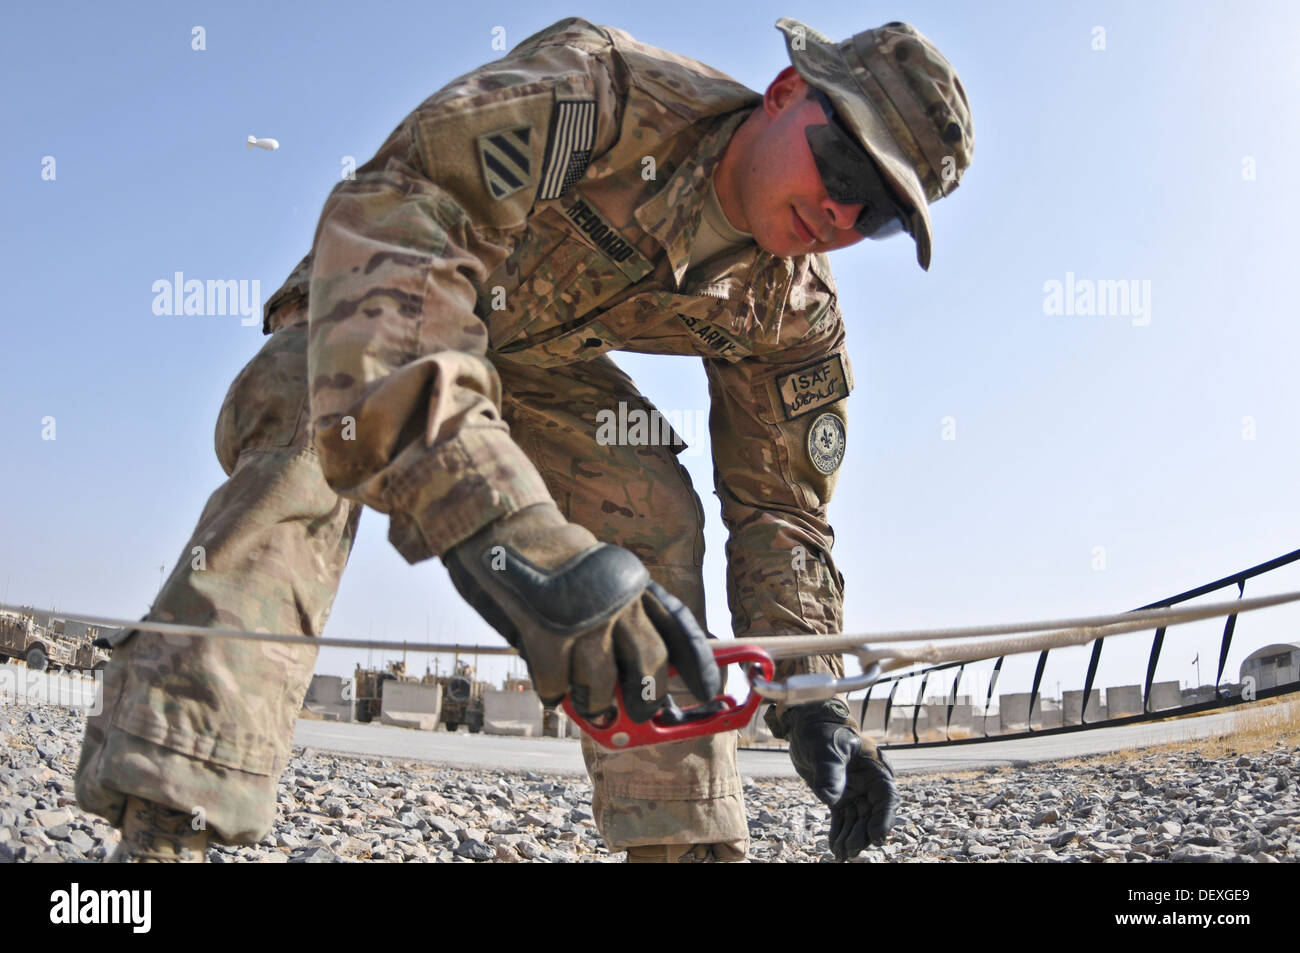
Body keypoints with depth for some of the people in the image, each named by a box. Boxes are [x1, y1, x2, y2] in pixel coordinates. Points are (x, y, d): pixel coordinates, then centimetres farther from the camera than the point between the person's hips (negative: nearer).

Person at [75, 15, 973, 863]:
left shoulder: (791, 311, -15)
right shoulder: (595, 90, -36)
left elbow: (780, 504, -6)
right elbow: (383, 227, -50)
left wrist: (810, 693, -22)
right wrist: (506, 528, -65)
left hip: (540, 367, 4)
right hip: (374, 324, -4)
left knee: (654, 513, -19)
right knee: (301, 455, -34)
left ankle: (688, 841, -11)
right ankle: (160, 831, -36)